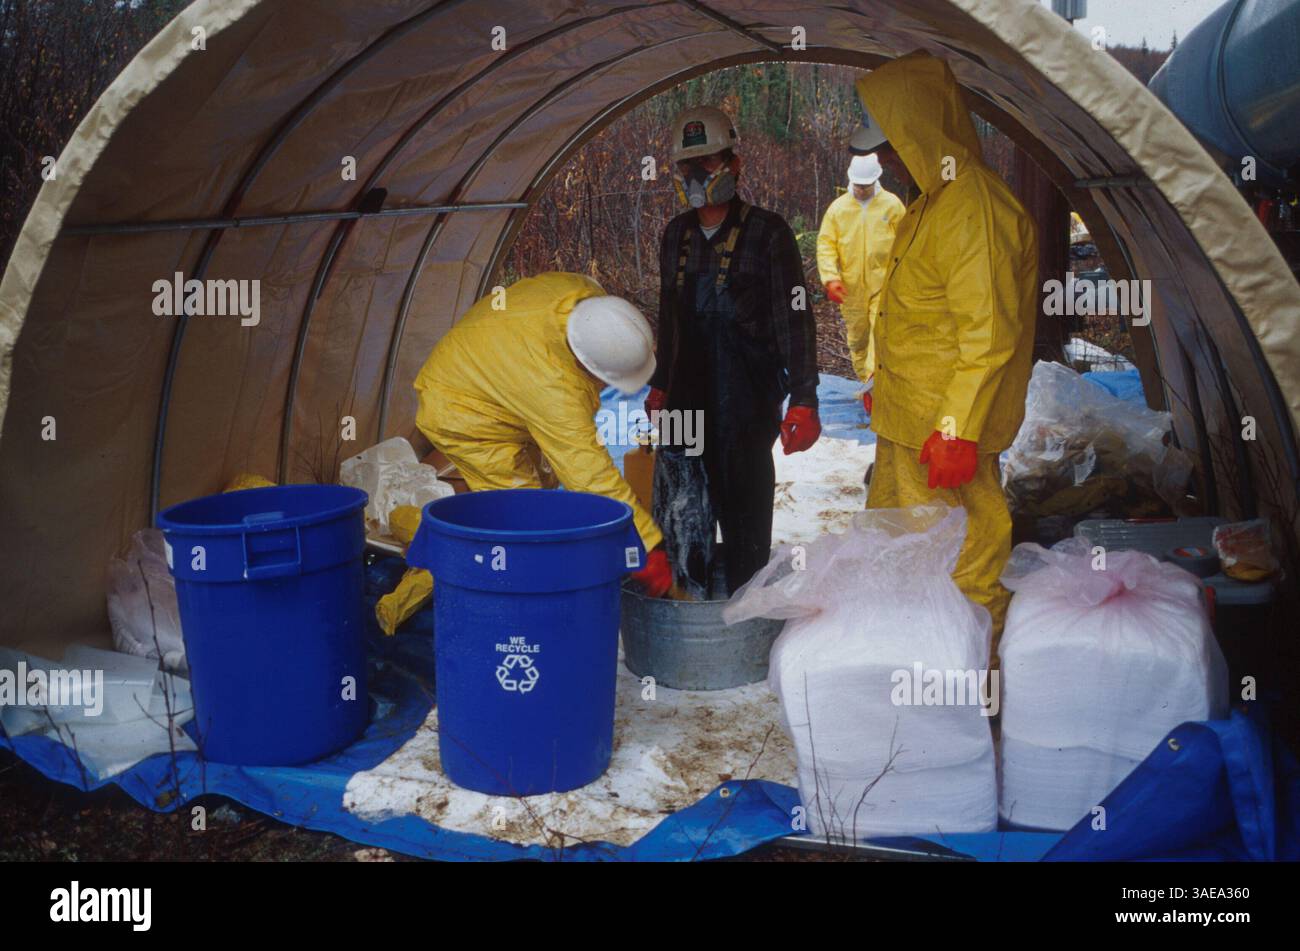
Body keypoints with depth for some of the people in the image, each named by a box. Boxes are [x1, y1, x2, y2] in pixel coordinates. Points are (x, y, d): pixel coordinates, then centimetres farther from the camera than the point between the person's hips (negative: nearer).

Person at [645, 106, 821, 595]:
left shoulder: (766, 232, -7)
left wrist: (803, 399, -14)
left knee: (744, 514, -1)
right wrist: (660, 385, 23)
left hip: (748, 399, -6)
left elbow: (795, 320, -8)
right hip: (688, 397, 6)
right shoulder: (677, 234, 12)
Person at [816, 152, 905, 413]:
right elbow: (825, 244, -1)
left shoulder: (892, 204, -2)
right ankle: (867, 384, 27)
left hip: (883, 284, -2)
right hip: (850, 287, 2)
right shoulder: (838, 207, 0)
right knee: (857, 339, 12)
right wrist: (830, 278, -14)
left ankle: (872, 383, -19)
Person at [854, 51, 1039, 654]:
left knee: (963, 567, 1)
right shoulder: (930, 202, 14)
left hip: (946, 431, -11)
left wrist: (957, 428, -25)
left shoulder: (973, 204, -18)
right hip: (904, 423, 11)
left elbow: (988, 333, -23)